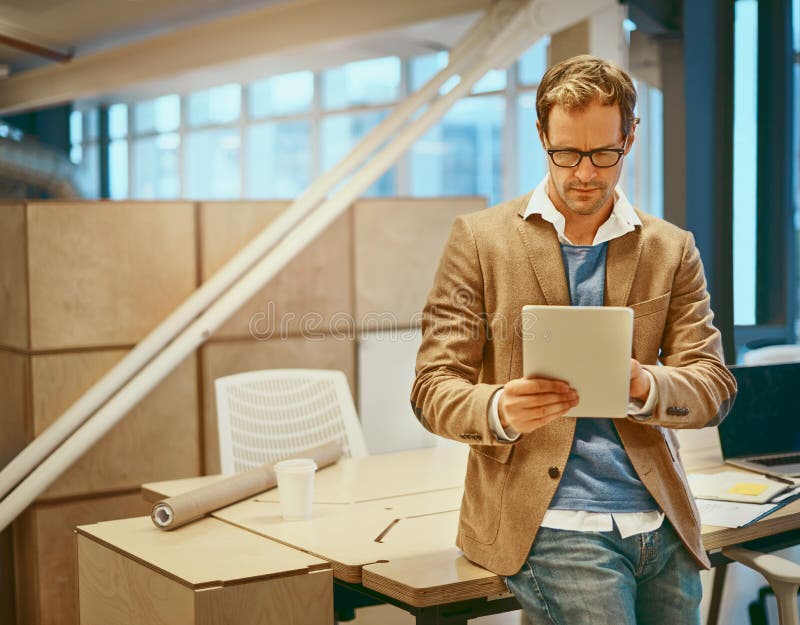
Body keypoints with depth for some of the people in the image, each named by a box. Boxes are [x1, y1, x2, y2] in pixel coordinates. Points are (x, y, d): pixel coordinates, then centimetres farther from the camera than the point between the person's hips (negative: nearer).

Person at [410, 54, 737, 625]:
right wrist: (500, 410, -24)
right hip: (550, 527, -3)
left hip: (663, 527, 4)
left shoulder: (672, 250, 10)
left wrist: (643, 384, -19)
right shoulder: (480, 239, 2)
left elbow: (715, 385, 4)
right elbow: (435, 389, -1)